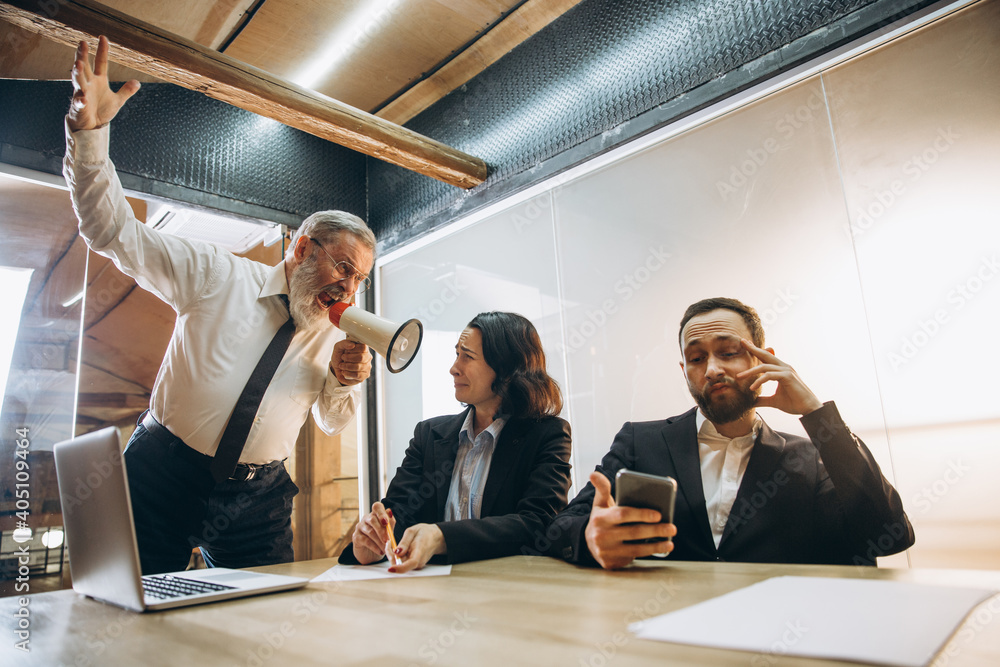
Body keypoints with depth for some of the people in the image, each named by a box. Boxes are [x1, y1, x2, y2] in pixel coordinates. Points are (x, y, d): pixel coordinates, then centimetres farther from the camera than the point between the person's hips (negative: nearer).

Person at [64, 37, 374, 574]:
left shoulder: (332, 334, 3)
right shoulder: (217, 274, -7)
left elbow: (331, 422, 12)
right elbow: (116, 232, -10)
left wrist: (342, 381, -10)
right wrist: (90, 130, -22)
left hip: (258, 500, 3)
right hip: (164, 477, -3)